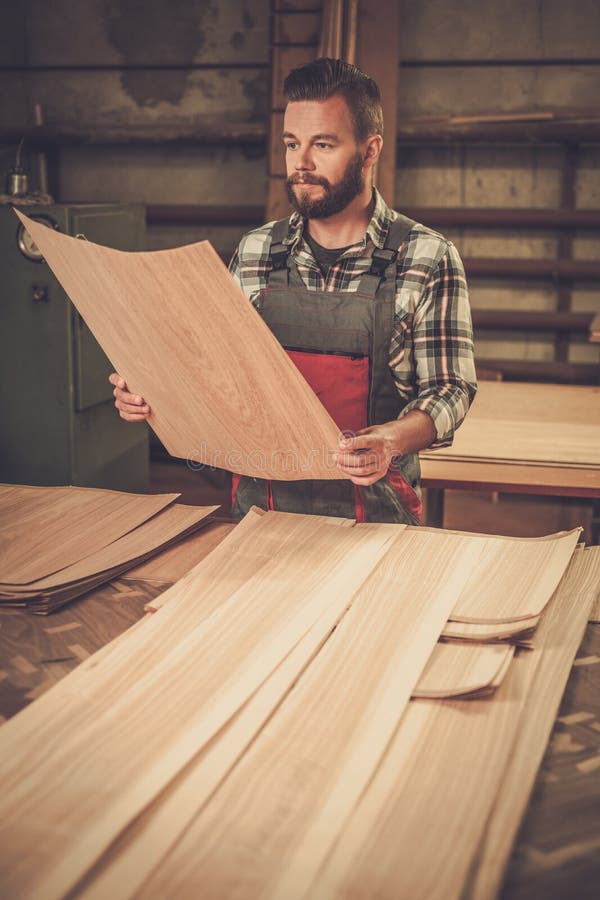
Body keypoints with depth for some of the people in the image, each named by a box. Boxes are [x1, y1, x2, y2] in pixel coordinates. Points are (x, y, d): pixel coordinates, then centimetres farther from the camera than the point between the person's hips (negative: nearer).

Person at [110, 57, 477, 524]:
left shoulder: (429, 259, -3)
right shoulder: (254, 252, 8)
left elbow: (448, 390, -4)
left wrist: (392, 439, -23)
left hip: (374, 511, -2)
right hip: (260, 503, 3)